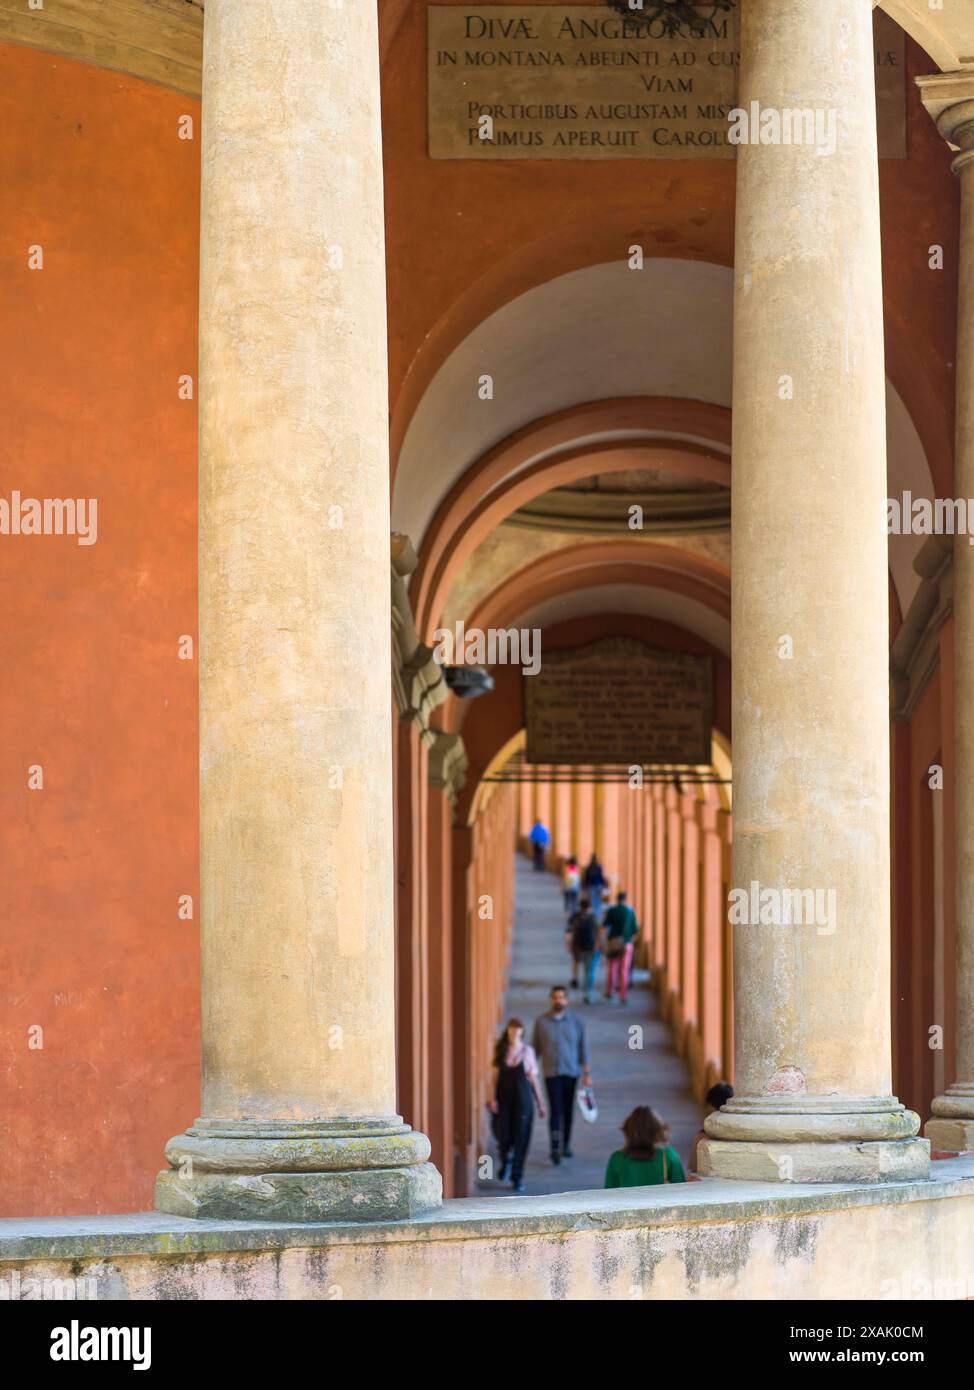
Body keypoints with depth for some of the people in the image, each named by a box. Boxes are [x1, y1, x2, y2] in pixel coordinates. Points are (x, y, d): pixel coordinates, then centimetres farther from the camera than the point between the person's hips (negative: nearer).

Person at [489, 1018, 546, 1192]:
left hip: (523, 1099, -1)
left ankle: (517, 1178, 7)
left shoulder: (527, 1051, 1)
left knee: (521, 1139, -2)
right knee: (504, 1135, -2)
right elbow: (495, 1075, 4)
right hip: (504, 1099, 1)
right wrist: (493, 1097, -7)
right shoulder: (501, 1050, 3)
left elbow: (533, 1078, 5)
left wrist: (540, 1103, 5)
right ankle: (506, 1160, 33)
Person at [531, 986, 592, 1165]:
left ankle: (566, 1144, 25)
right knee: (555, 1110, -10)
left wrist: (587, 1072, 2)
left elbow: (583, 1047, 6)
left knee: (568, 1110, 9)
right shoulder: (541, 1022, 0)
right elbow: (535, 1048, 6)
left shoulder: (576, 1021, 3)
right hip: (552, 1073, -2)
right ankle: (555, 1149, -12)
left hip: (572, 1071, 2)